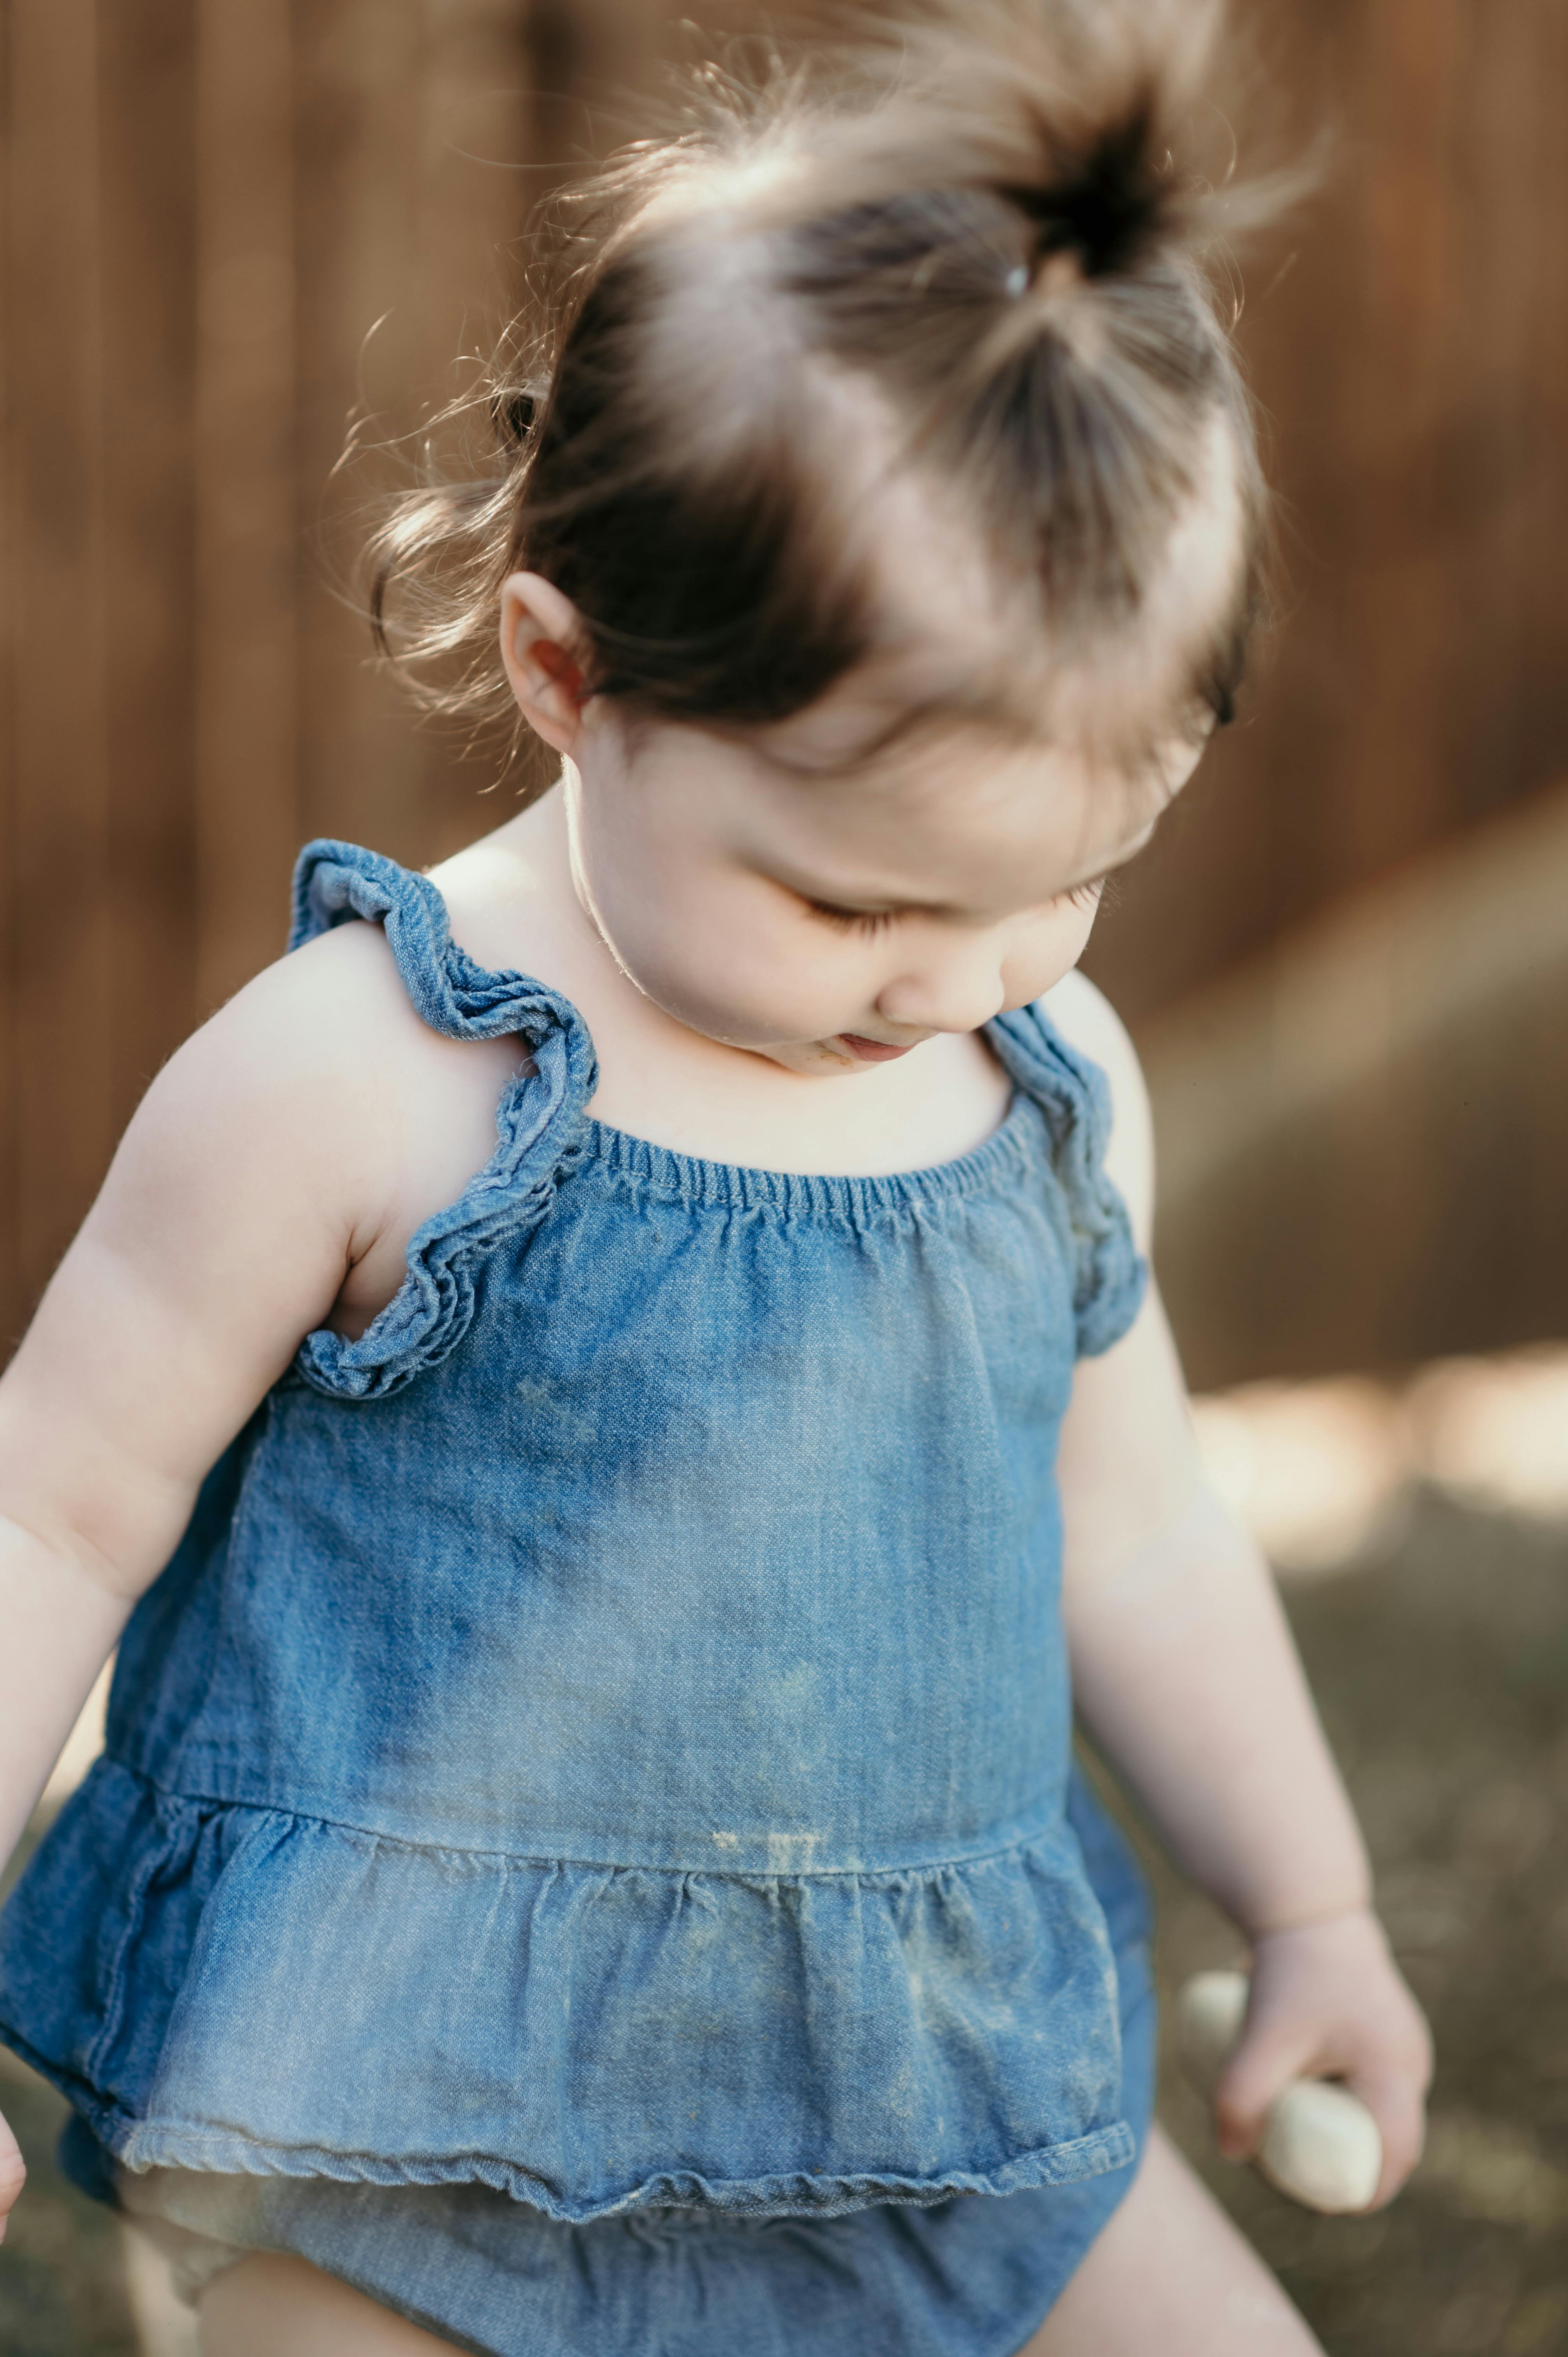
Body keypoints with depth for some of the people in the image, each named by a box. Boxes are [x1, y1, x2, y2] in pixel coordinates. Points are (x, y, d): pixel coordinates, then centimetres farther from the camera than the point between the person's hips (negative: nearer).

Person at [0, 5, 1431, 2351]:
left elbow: (1136, 1533, 15)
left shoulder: (1059, 1089, 1)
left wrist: (1313, 1914, 21)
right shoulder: (355, 1088, -17)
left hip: (933, 2078, 5)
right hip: (413, 2112, -5)